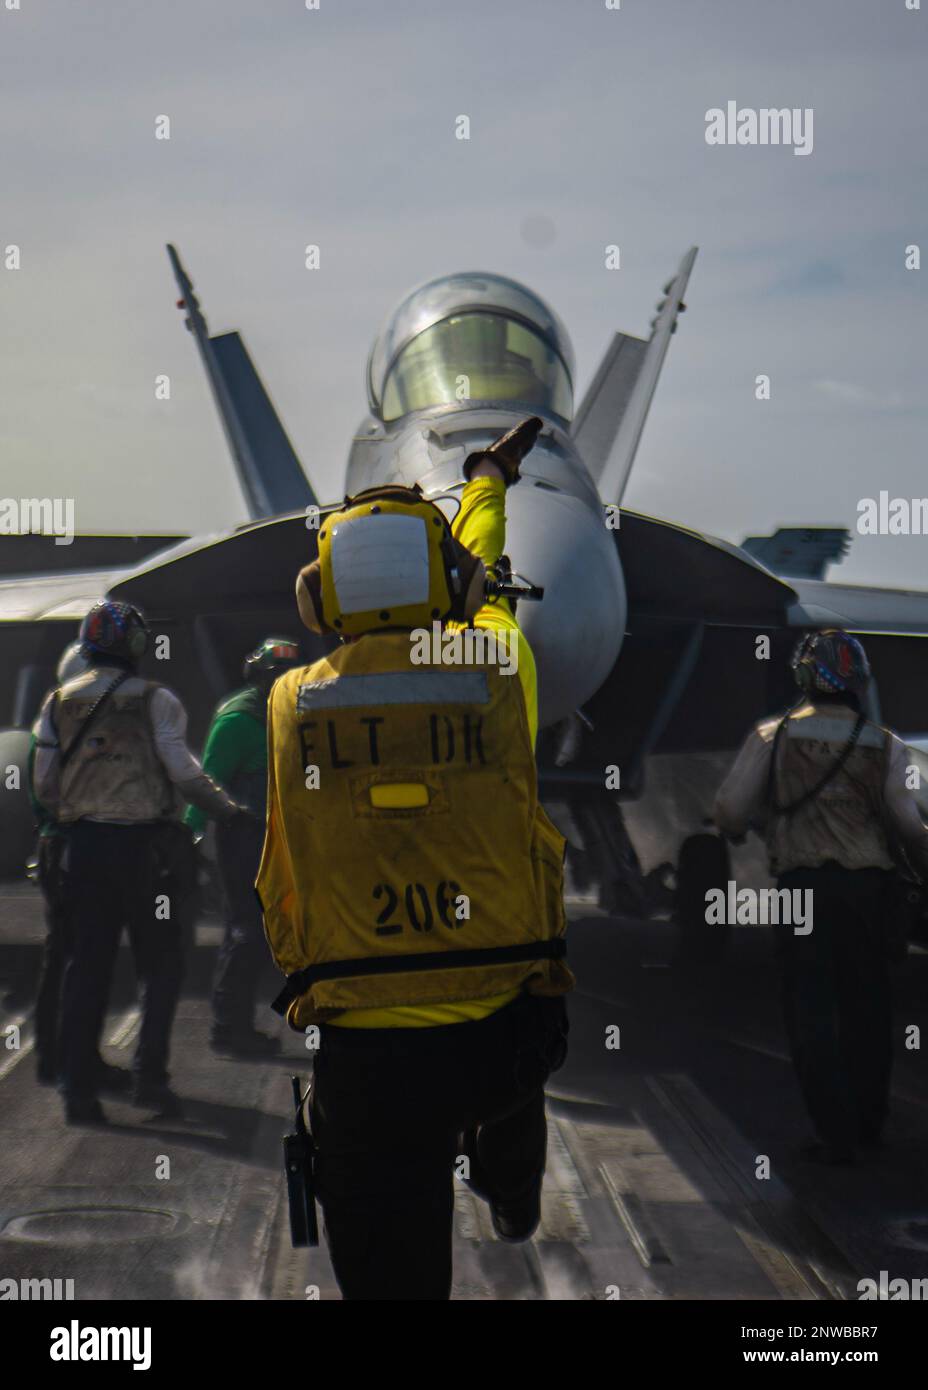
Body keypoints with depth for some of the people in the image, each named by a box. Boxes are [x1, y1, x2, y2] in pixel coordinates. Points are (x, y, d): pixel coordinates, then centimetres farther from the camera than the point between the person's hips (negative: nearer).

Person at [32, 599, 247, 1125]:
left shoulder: (59, 702, 6)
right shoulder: (155, 700, -7)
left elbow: (44, 784, 6)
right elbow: (183, 771, -12)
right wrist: (227, 806, 2)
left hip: (82, 846, 4)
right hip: (143, 846, -4)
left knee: (87, 967, 8)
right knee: (162, 963, 7)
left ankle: (79, 1090, 6)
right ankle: (150, 1076, -3)